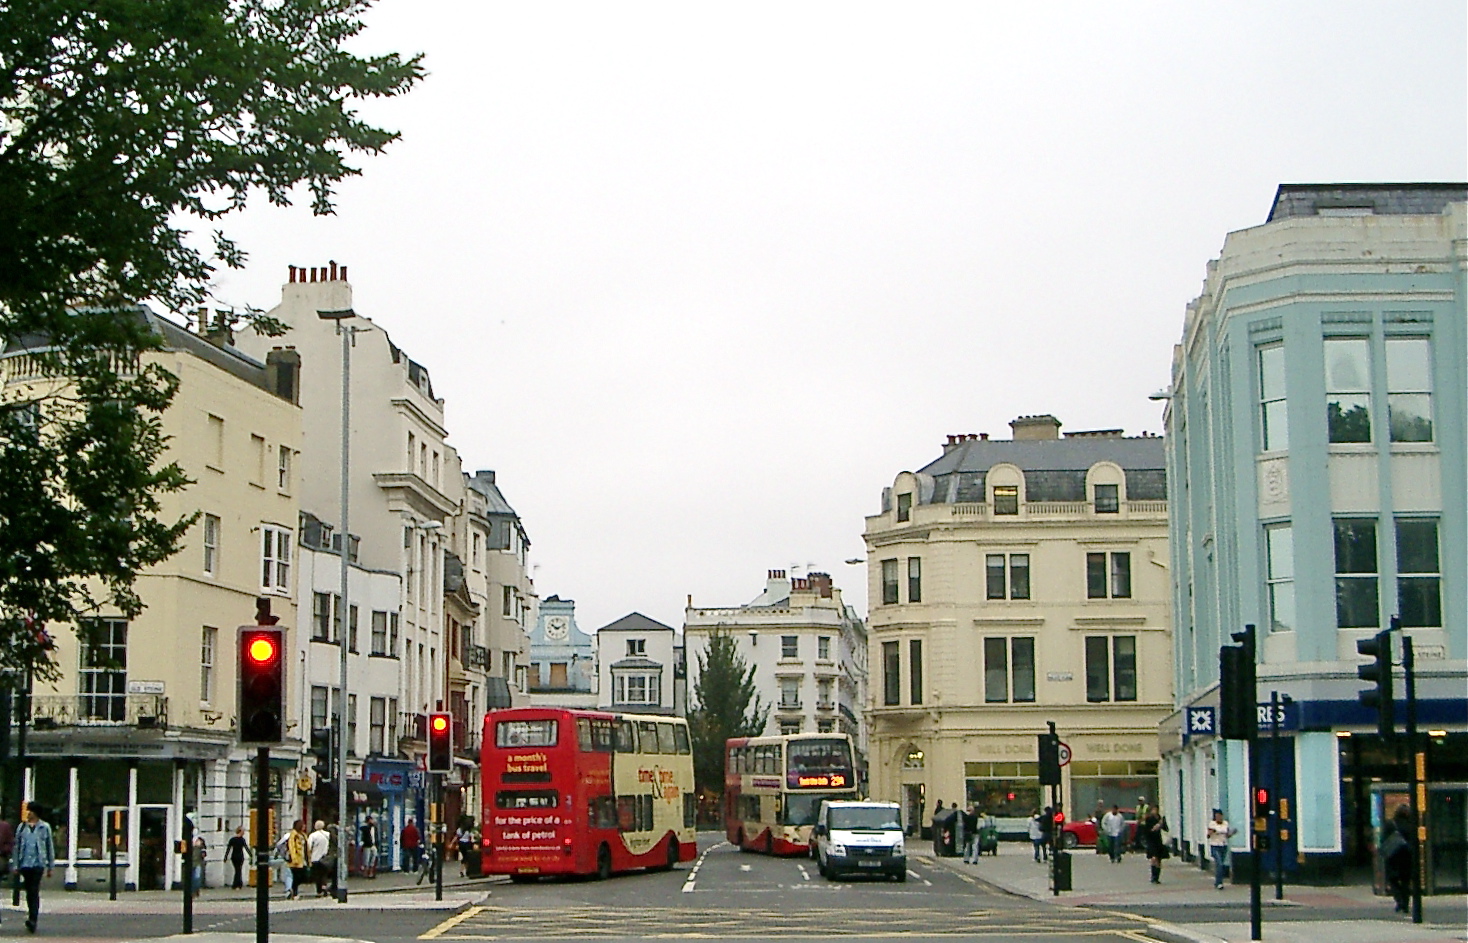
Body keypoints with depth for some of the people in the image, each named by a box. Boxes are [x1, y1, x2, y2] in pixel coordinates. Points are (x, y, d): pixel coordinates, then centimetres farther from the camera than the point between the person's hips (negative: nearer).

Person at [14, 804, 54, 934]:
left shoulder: (44, 827, 3)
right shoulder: (22, 827, 10)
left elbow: (50, 847, 7)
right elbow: (17, 847, 13)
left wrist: (50, 866, 6)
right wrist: (16, 865, 8)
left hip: (38, 863, -3)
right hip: (25, 863, 4)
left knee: (34, 891, -13)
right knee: (29, 891, 10)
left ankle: (32, 919, -20)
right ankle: (32, 916, 20)